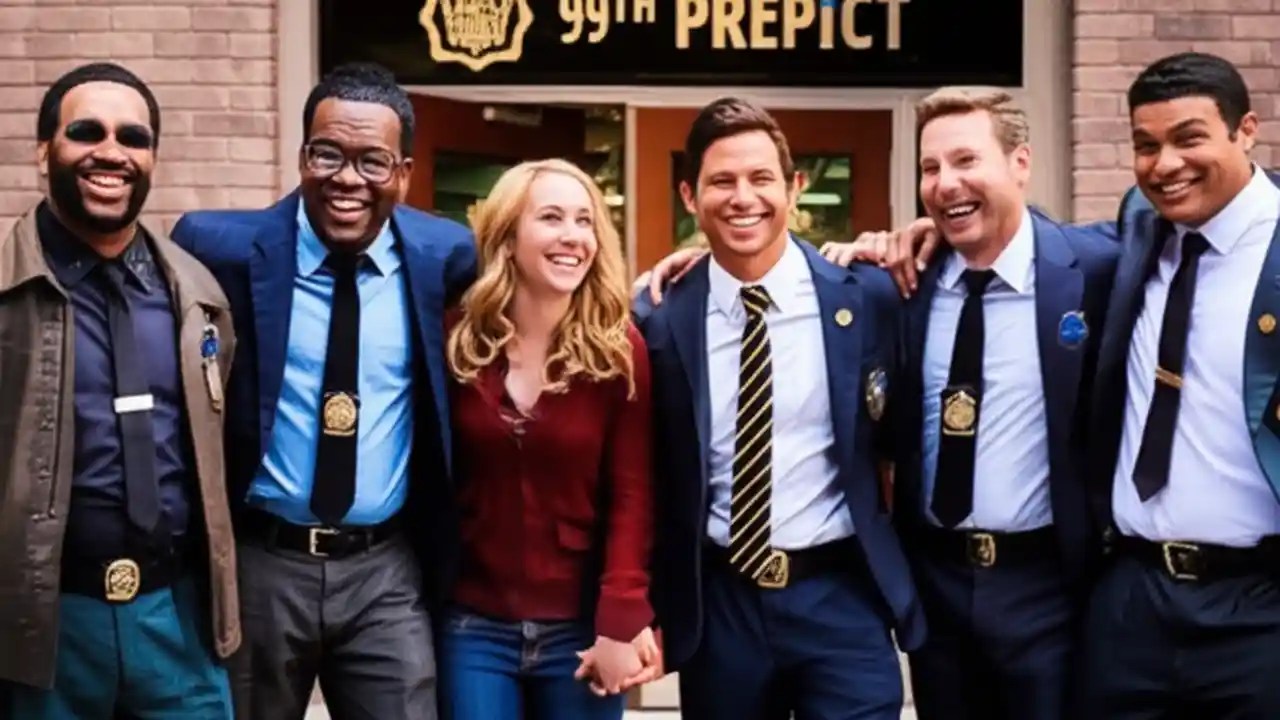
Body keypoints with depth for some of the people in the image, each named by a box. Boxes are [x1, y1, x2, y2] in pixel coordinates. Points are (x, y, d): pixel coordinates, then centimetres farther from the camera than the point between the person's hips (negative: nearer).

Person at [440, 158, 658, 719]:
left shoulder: (619, 349, -6)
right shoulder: (459, 340, -4)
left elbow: (632, 494, -6)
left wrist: (620, 623, -13)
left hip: (581, 627, 0)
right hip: (473, 626, 1)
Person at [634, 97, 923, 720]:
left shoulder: (867, 296, -4)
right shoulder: (659, 318, -2)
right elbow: (648, 476, 4)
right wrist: (650, 602, 2)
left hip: (841, 596, -1)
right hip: (717, 602, 1)